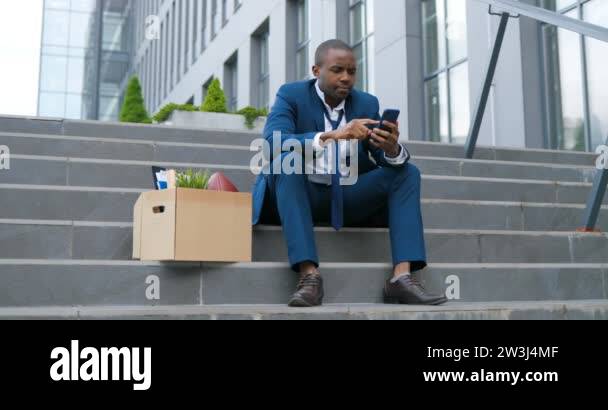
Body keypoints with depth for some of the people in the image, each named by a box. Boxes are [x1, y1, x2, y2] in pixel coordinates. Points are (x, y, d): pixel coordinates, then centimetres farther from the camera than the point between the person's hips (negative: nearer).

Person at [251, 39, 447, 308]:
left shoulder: (367, 103, 6)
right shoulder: (291, 95, -5)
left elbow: (387, 159, -2)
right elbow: (272, 143, -24)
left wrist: (392, 149, -28)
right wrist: (331, 136, -36)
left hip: (348, 199, 4)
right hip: (301, 195, -3)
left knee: (407, 172, -13)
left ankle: (402, 277, -26)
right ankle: (309, 274, -39)